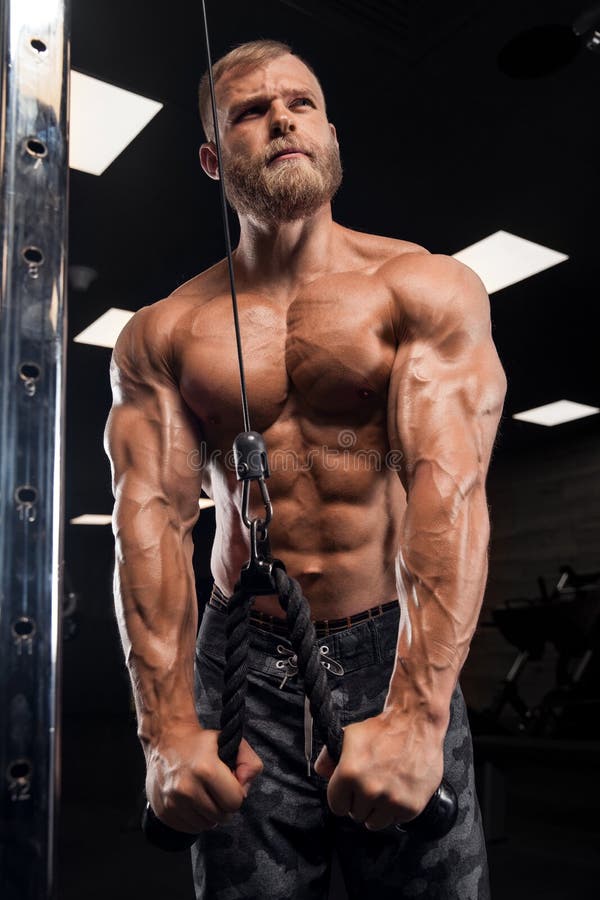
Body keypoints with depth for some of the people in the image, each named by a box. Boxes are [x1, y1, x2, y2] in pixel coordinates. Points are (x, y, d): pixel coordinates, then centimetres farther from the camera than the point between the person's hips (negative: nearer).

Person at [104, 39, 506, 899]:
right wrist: (169, 729, -19)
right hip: (241, 665, 2)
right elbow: (150, 516, -8)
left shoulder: (427, 289, -4)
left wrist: (415, 713, -27)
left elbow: (449, 488, -16)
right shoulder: (160, 336, 3)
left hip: (398, 653, -1)